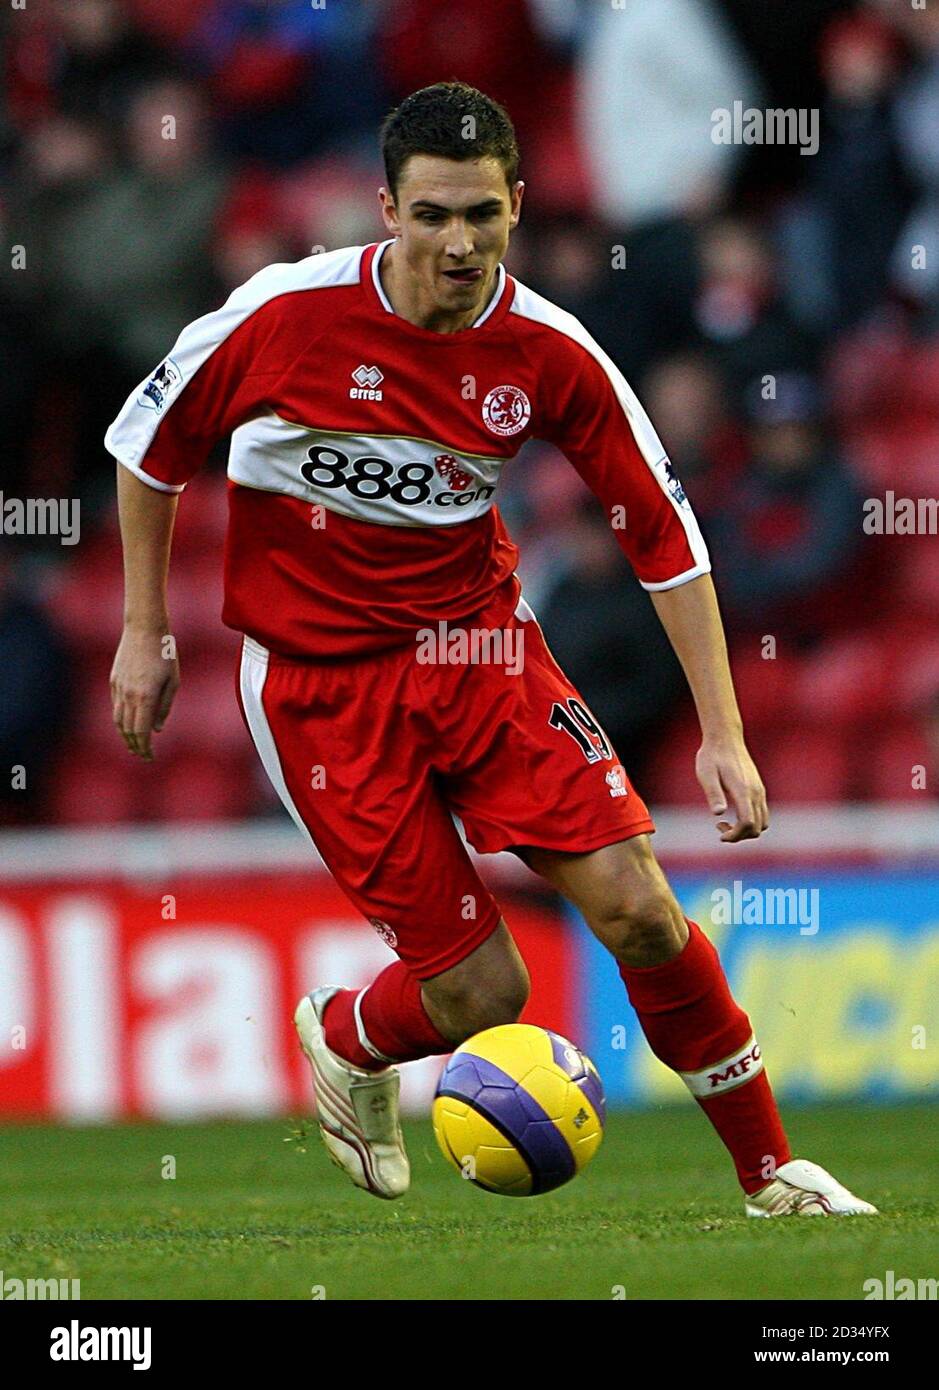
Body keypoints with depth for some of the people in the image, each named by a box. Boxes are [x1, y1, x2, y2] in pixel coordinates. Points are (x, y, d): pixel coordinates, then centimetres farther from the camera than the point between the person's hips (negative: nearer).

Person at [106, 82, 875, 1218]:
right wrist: (144, 632, 4)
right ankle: (345, 1040, 29)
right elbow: (147, 443, 1)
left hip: (477, 642, 3)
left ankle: (769, 1171, 5)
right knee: (478, 993, -8)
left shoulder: (549, 353, -9)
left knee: (635, 907, -13)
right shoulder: (287, 314, -16)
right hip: (317, 683, -2)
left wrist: (722, 732, -5)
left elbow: (662, 529, -1)